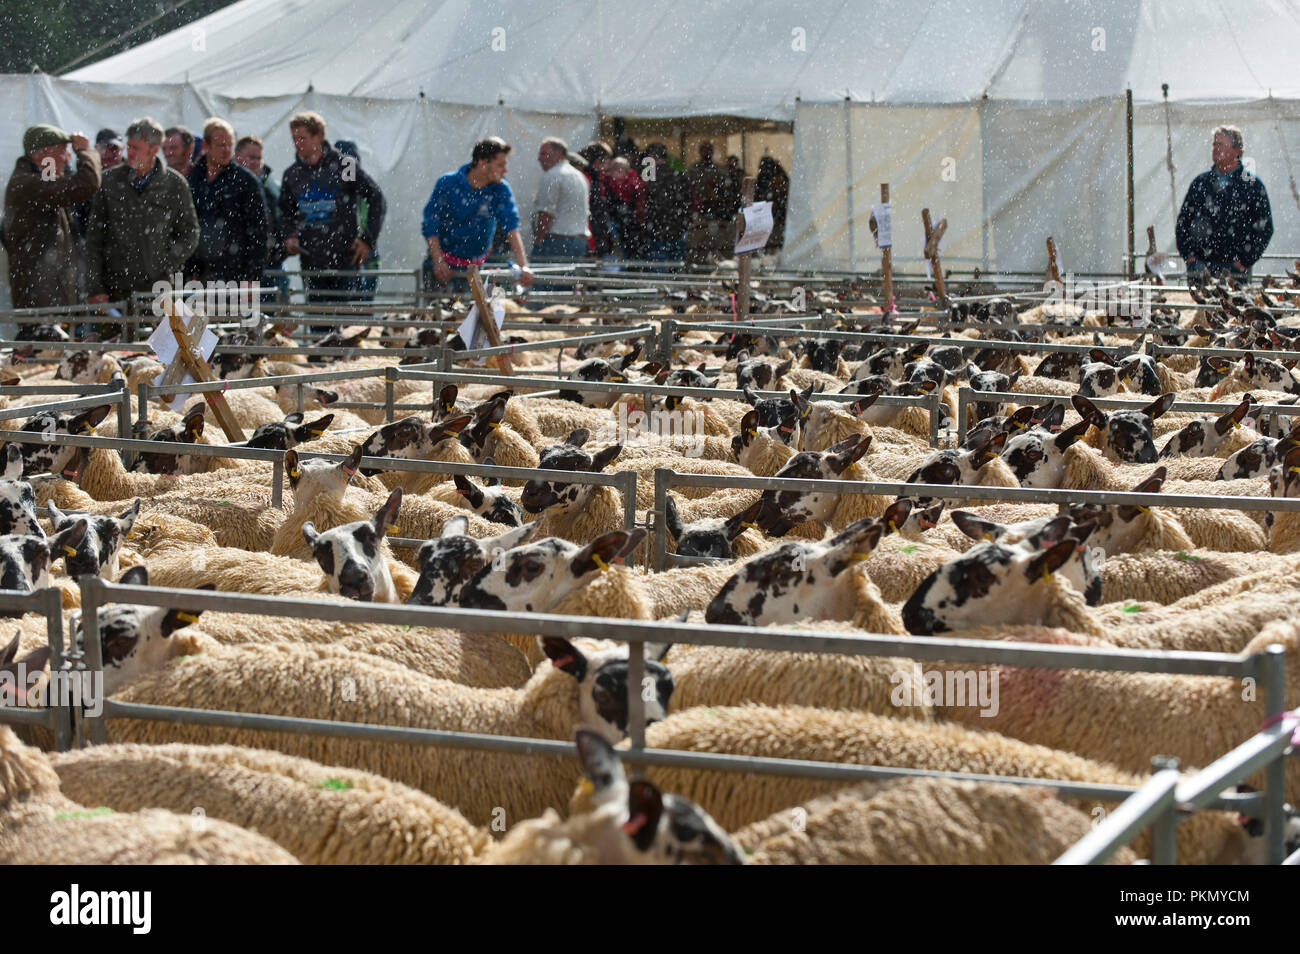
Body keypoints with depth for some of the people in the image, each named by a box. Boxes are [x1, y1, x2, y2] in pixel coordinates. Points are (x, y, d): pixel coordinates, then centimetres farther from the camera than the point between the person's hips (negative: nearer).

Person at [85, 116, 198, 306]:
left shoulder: (175, 184, 3)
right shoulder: (110, 181, 6)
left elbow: (190, 234, 10)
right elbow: (94, 238, 7)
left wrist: (164, 265, -5)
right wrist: (95, 288, 1)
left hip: (158, 285, -1)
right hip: (115, 288, 1)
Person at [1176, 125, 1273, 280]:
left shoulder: (1252, 185, 3)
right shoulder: (1200, 183, 14)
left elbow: (1264, 228, 0)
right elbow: (1182, 222, 17)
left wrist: (1244, 261, -8)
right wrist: (1188, 255, 3)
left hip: (1235, 268, -3)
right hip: (1201, 265, 3)